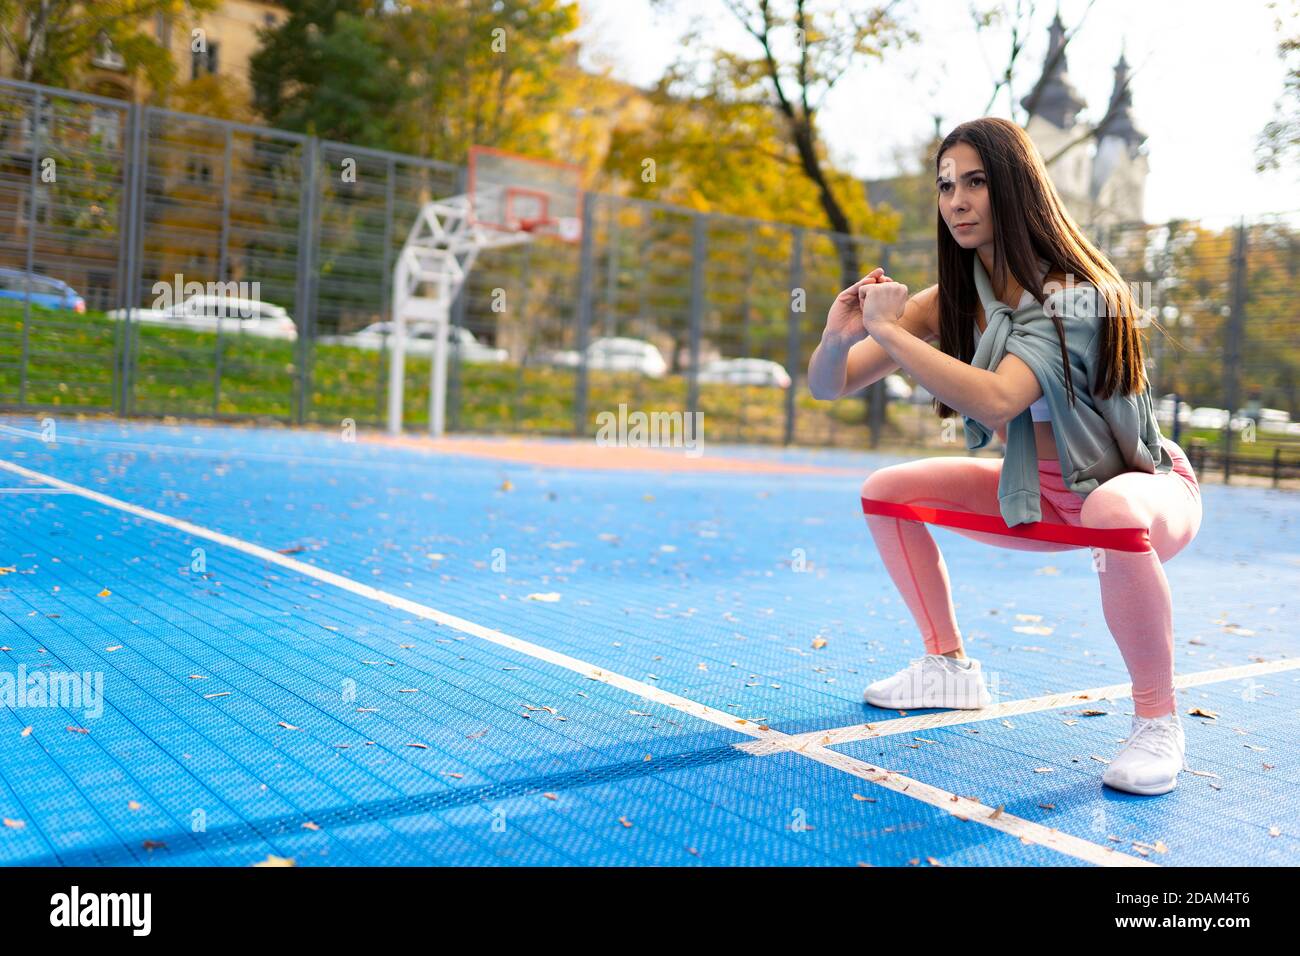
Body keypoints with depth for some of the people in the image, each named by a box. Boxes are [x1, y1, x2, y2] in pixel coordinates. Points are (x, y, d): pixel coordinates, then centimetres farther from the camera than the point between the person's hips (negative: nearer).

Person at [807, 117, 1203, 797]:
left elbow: (996, 401, -43)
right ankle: (950, 667, 12)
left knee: (1114, 513, -41)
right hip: (1039, 494, 7)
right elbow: (828, 385, -9)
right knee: (887, 492, -1)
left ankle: (1158, 721, -21)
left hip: (1142, 485, -7)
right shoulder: (953, 300, -7)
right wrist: (838, 336, -31)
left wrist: (890, 330, -36)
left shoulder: (1073, 293, -26)